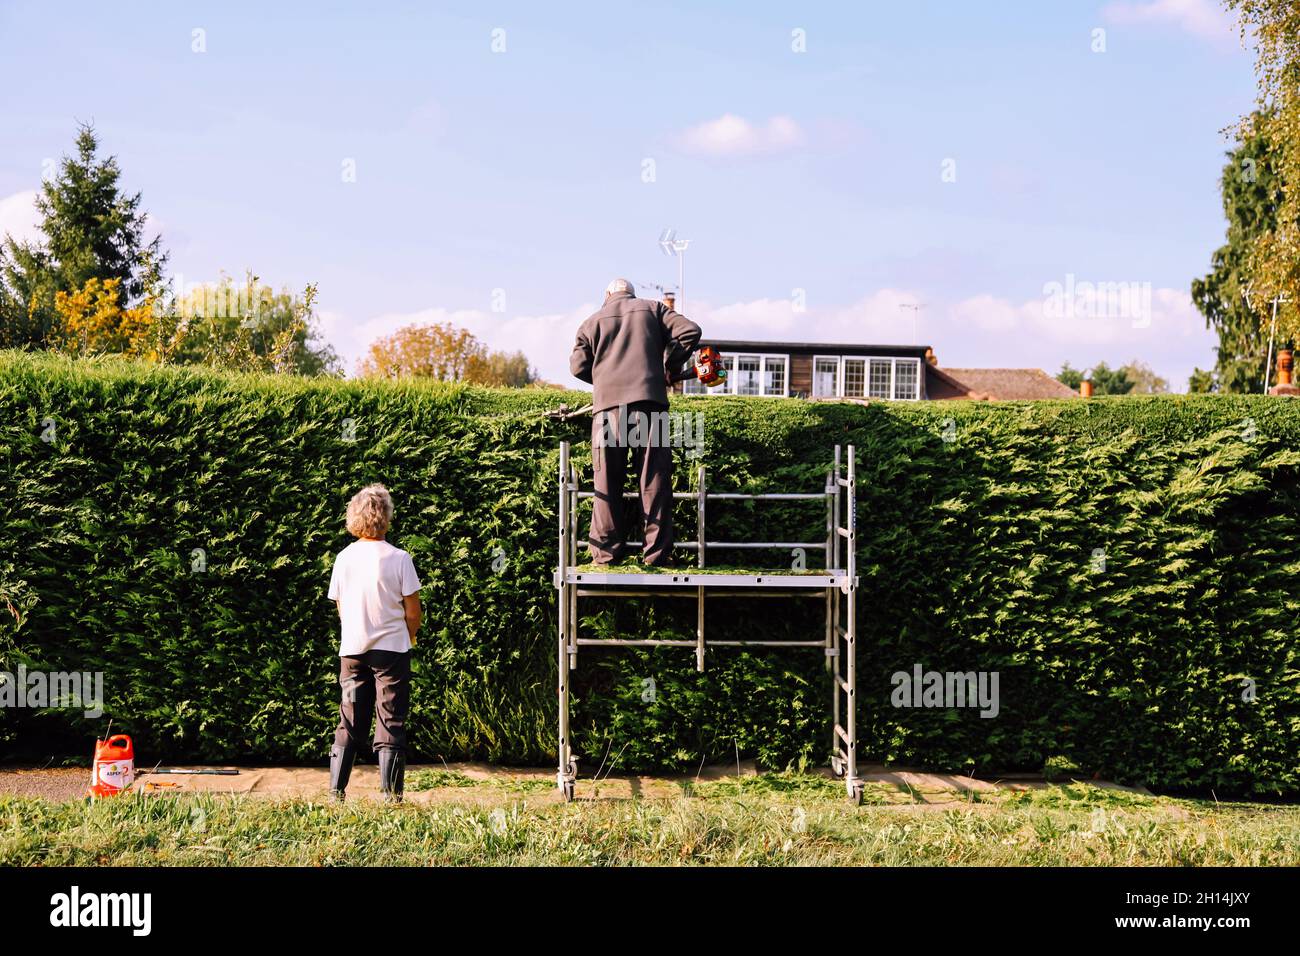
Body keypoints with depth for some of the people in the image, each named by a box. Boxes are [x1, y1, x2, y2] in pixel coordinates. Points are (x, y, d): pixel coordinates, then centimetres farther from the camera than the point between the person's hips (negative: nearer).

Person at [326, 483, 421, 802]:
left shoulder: (343, 558, 2)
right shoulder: (398, 558, -10)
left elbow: (341, 608, 9)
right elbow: (413, 612, -7)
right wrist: (409, 637, 12)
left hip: (352, 649, 4)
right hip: (391, 649, -4)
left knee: (349, 724, 12)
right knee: (390, 724, 2)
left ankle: (336, 791, 12)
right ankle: (390, 794, 1)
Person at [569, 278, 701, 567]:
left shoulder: (593, 322, 18)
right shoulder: (652, 309, 17)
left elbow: (578, 366, 9)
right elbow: (690, 331, 6)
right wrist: (670, 365, 16)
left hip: (607, 403, 1)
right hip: (648, 399, -1)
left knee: (608, 482, 5)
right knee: (654, 480, 1)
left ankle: (607, 552, 4)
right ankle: (657, 553, -1)